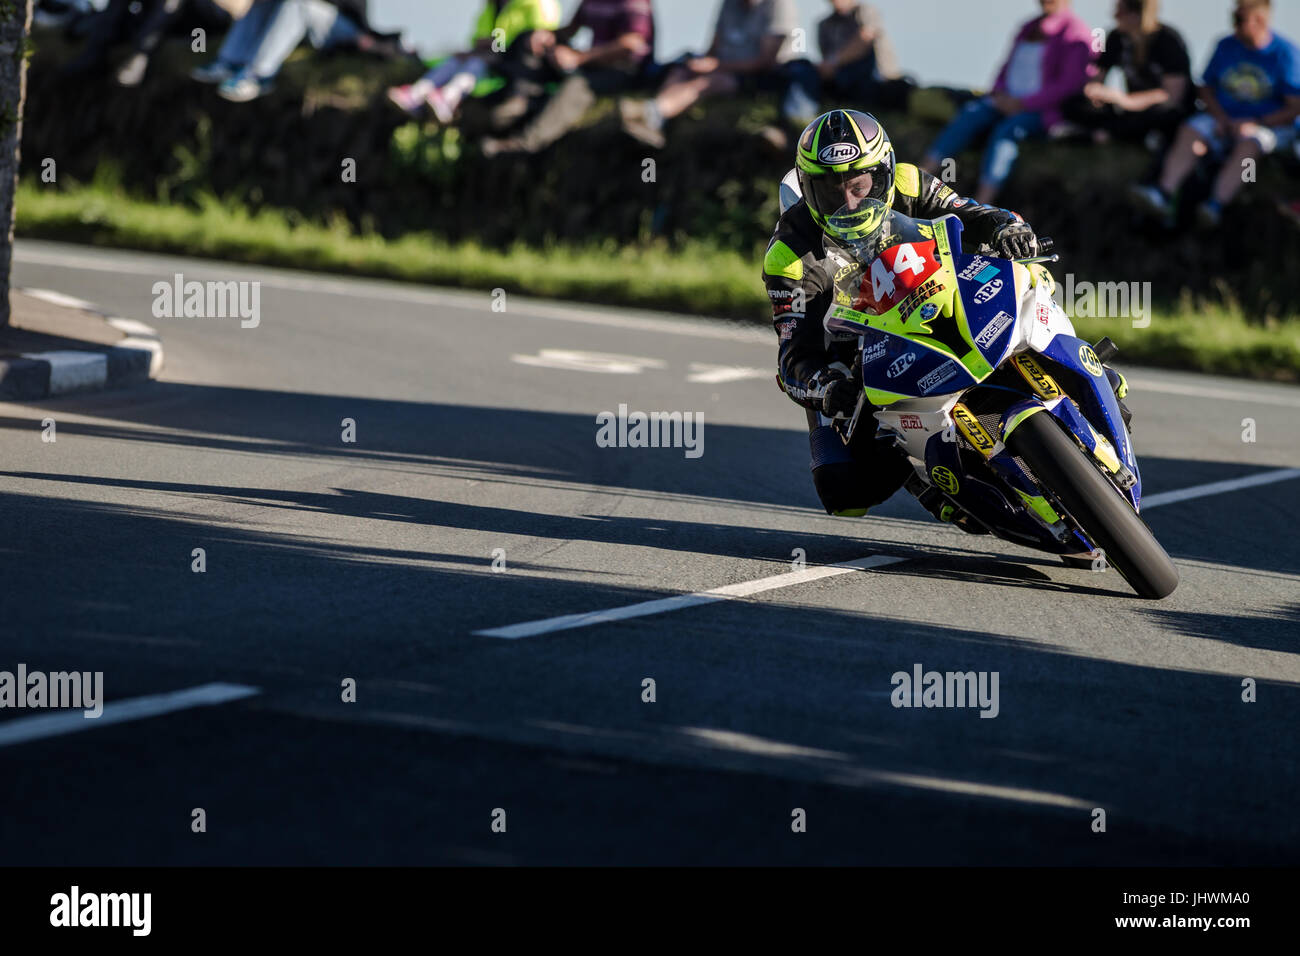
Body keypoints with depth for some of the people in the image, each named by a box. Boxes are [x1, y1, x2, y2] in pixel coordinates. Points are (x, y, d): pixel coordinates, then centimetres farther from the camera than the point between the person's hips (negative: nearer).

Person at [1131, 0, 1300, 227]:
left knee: (1249, 143, -37)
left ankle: (1217, 205, -53)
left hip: (1272, 124, -4)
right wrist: (1222, 119, -6)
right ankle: (1163, 193, -41)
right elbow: (1206, 89, 13)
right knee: (1191, 131, -23)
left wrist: (1254, 124, -19)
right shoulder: (1226, 46, 8)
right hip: (1225, 119, 4)